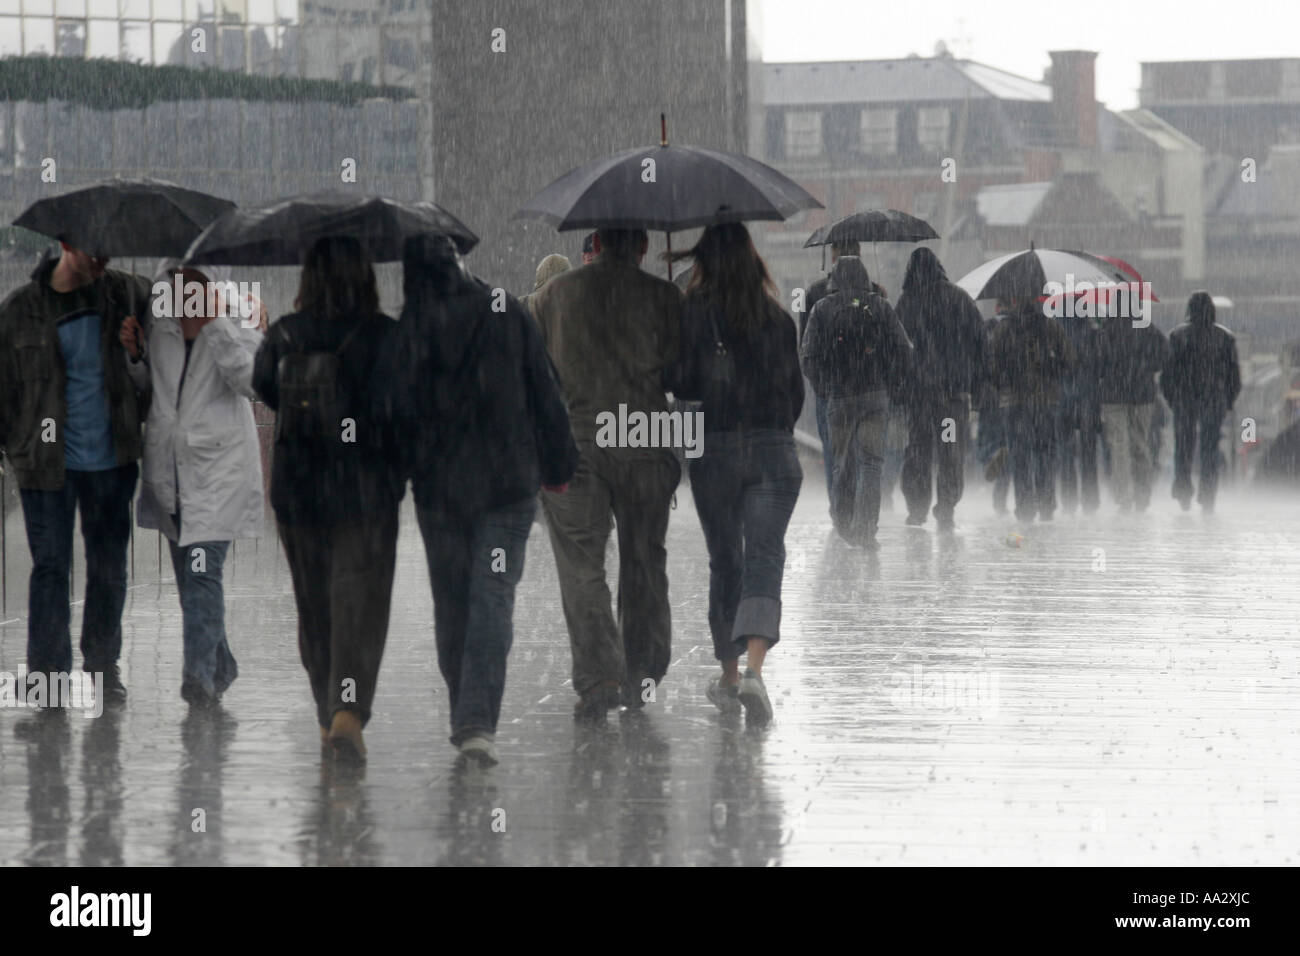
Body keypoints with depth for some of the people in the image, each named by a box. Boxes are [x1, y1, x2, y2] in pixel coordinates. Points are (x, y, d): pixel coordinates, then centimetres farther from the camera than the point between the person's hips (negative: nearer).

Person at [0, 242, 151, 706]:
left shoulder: (122, 293, 2)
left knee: (109, 565, 10)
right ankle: (46, 672, 4)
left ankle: (103, 664, 23)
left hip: (111, 458, 2)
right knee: (50, 566, -2)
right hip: (48, 460, -2)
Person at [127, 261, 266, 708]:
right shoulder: (157, 326, 7)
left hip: (218, 465, -6)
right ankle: (220, 666, 31)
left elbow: (250, 380, -21)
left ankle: (199, 674, -25)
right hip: (169, 465, 6)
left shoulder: (238, 321, -6)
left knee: (202, 570, -19)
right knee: (188, 573, 14)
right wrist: (132, 352, 0)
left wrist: (217, 324, -22)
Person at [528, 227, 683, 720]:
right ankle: (643, 674, 17)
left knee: (581, 567, 0)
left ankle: (598, 675, -13)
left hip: (572, 443, 0)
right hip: (644, 446, 1)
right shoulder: (663, 297, 0)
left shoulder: (554, 294, 5)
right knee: (644, 561, 14)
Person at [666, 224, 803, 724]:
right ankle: (754, 668, -25)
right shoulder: (778, 318, 3)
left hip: (714, 451, -1)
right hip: (774, 452, 1)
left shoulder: (696, 312, -6)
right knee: (764, 557, -5)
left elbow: (684, 382, -10)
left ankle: (728, 675, 21)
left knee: (724, 561, 13)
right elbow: (796, 389, 8)